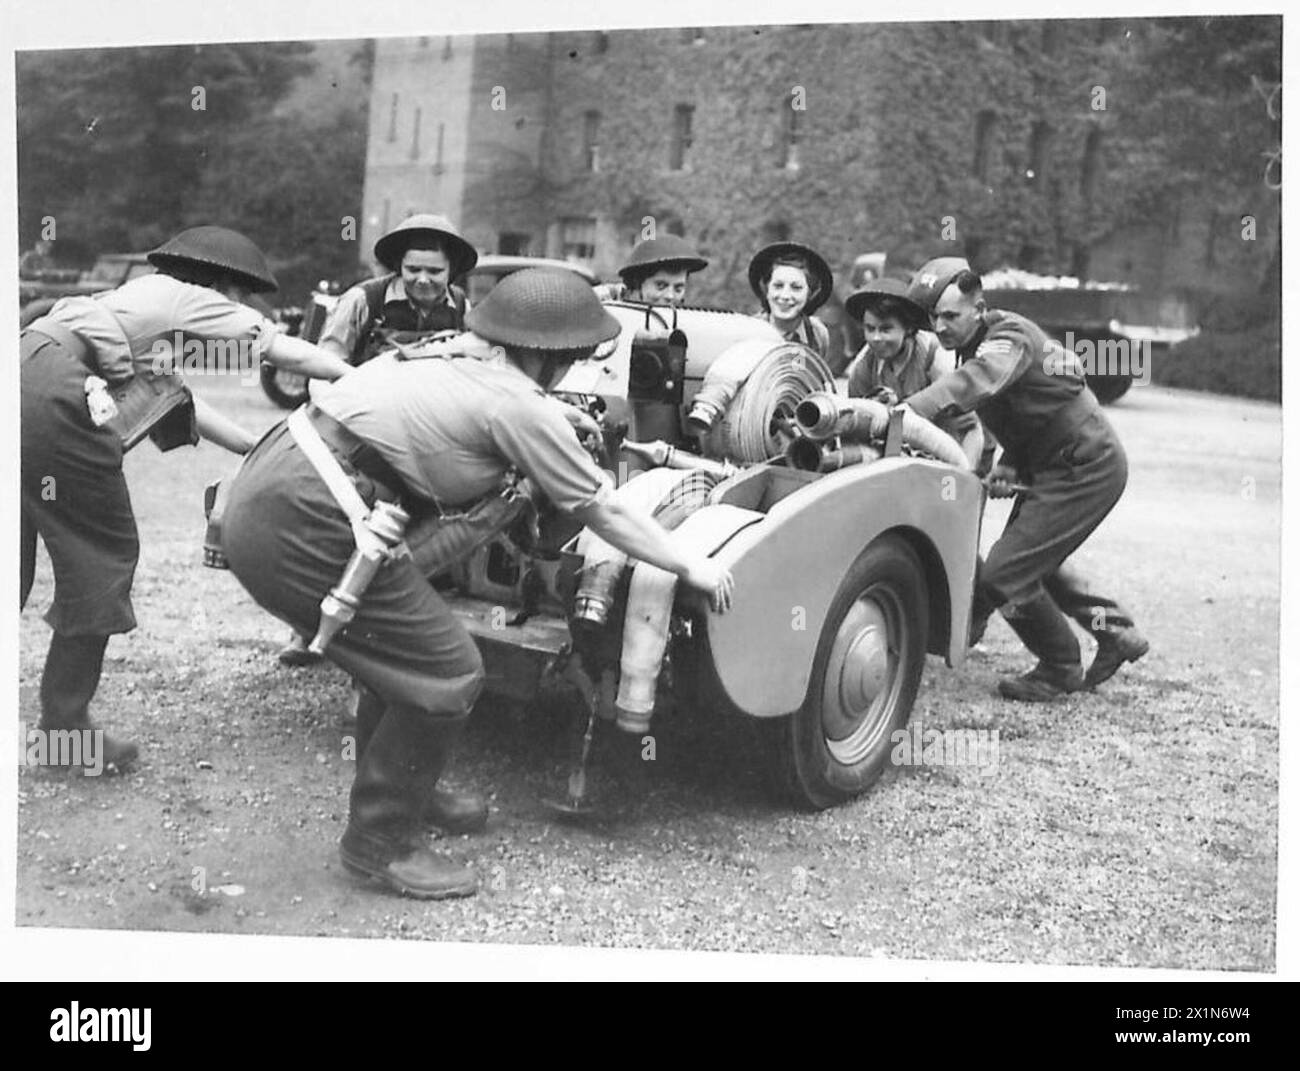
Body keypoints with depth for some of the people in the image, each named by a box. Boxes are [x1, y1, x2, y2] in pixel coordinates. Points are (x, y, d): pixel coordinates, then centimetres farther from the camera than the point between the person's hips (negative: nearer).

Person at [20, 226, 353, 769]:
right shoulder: (186, 297, 10)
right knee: (101, 558, 3)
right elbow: (290, 354, 11)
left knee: (18, 562, 14)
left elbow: (180, 401, 34)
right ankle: (67, 725, 11)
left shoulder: (141, 299, 32)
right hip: (56, 404, -9)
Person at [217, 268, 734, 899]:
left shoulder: (450, 354, 15)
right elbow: (600, 510, 0)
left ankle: (405, 791, 42)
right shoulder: (518, 405, -8)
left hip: (260, 492, 10)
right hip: (302, 526, -10)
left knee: (402, 649, 23)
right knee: (448, 673, -1)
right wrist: (691, 566, 13)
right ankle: (379, 842, 12)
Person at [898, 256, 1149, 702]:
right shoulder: (974, 346, 8)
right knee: (1035, 560, 23)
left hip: (1087, 471, -10)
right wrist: (1008, 467, -6)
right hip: (1052, 466, 10)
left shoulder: (1011, 336, -21)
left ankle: (1060, 670, 10)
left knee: (1005, 573, -11)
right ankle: (1117, 634, 37)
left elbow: (971, 384, -43)